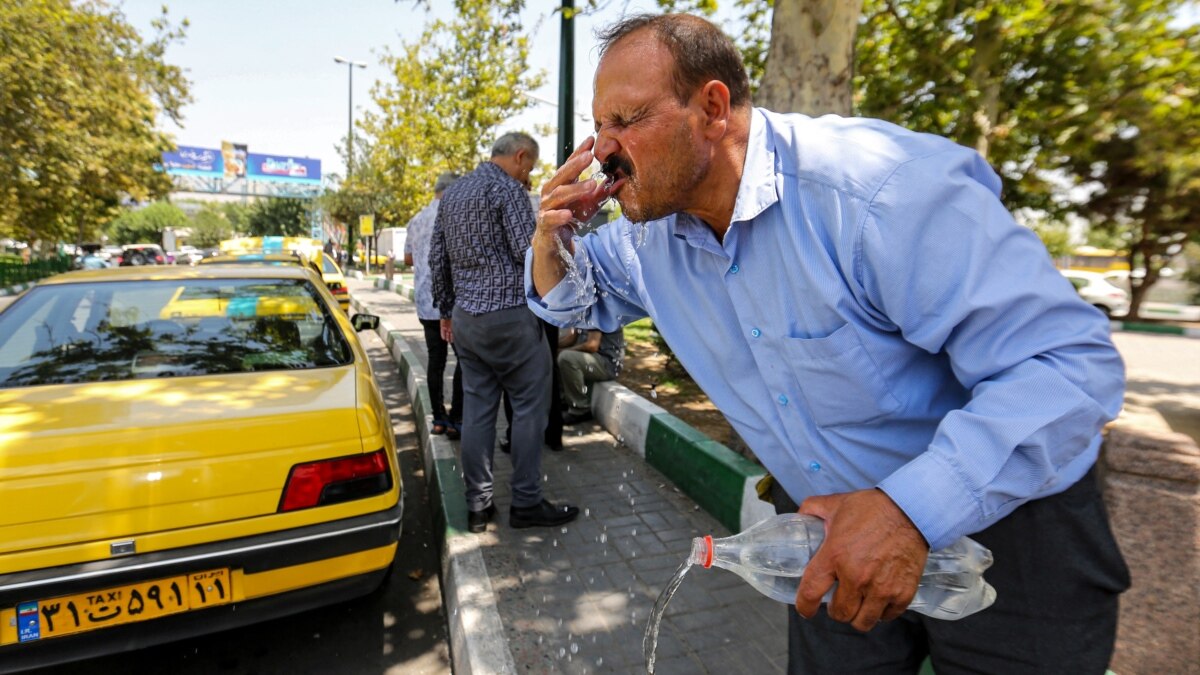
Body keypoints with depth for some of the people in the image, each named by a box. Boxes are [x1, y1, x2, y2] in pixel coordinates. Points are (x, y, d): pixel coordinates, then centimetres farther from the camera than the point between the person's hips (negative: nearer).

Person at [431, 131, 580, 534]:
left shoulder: (453, 193, 17)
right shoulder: (508, 188, -8)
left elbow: (437, 258, 18)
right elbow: (527, 252, -15)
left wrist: (447, 310, 24)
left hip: (466, 318, 8)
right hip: (510, 316, -8)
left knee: (477, 409, 10)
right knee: (529, 407, 2)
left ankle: (477, 505, 17)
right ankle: (526, 504, 9)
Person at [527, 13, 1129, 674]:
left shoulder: (882, 188, -29)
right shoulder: (650, 232, -6)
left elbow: (1069, 362, -27)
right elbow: (575, 298, 9)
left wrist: (909, 509, -37)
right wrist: (551, 239, -13)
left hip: (1003, 525, -4)